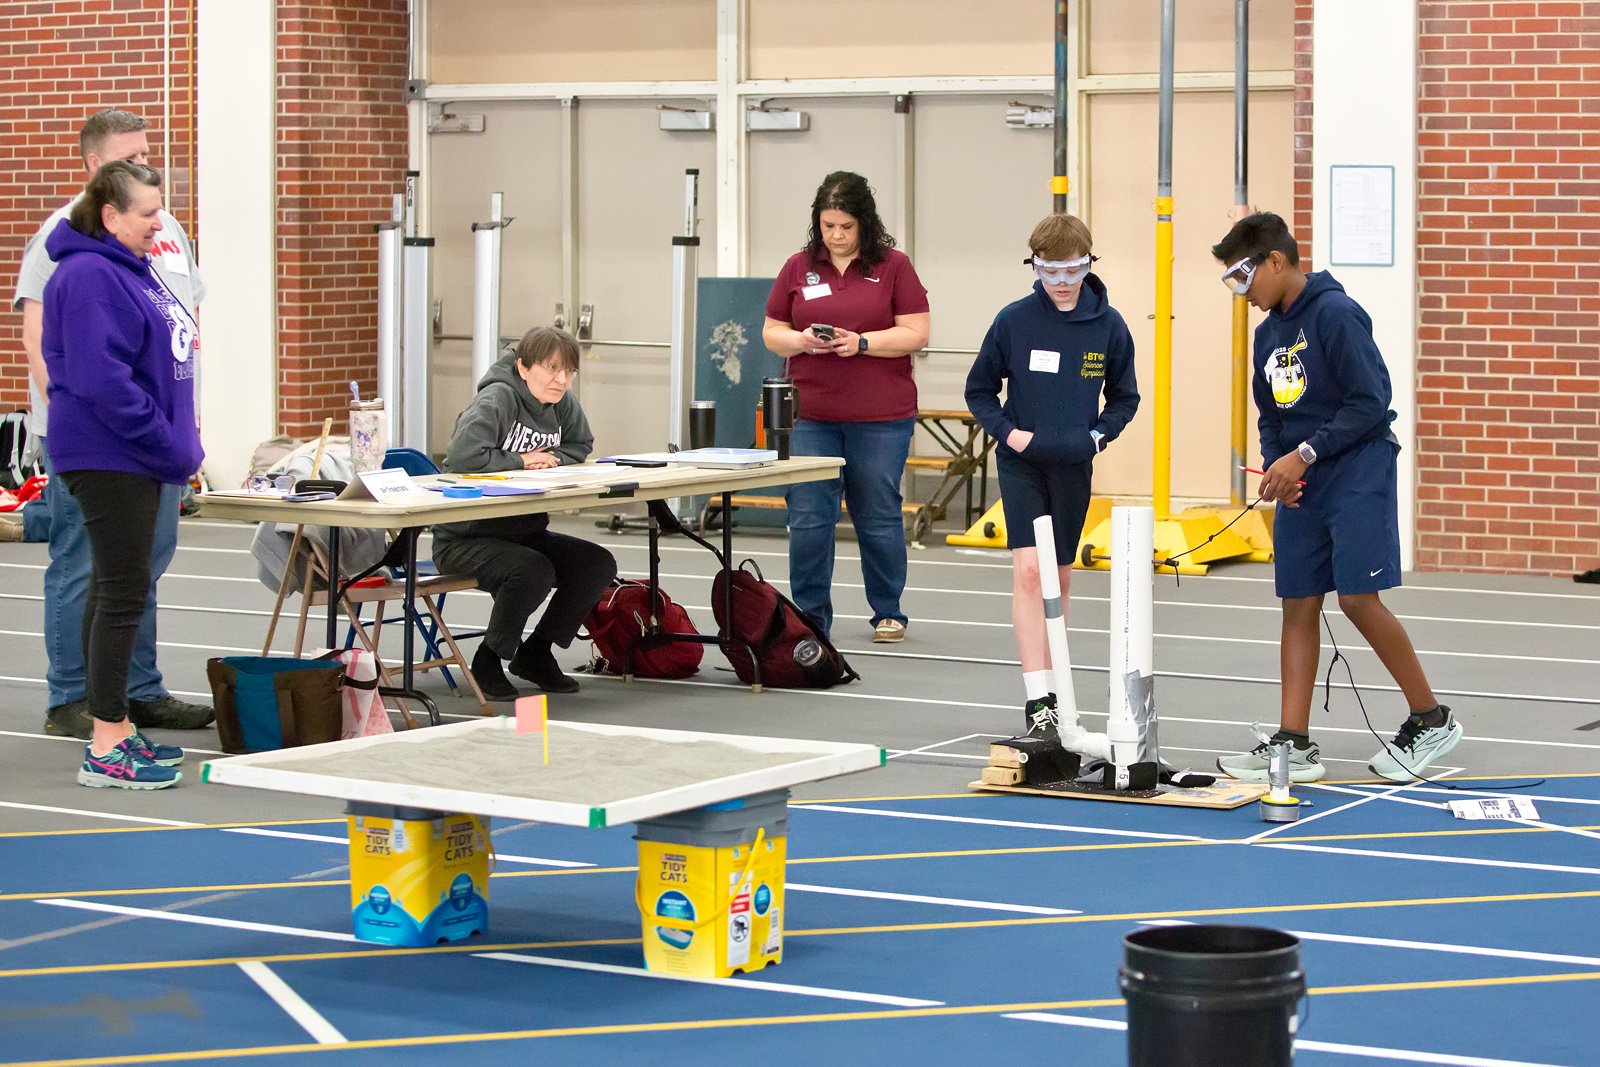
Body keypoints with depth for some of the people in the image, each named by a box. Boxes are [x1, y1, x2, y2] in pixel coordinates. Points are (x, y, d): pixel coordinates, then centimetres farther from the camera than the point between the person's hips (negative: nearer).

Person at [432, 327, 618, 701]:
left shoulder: (563, 404, 3)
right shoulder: (496, 399, -20)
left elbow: (580, 446, 17)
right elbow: (463, 457, -32)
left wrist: (548, 459, -5)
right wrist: (521, 461, -18)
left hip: (523, 529, 8)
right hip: (464, 537, -8)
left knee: (598, 565, -8)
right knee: (534, 571, -34)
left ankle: (535, 653, 9)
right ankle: (488, 662, -9)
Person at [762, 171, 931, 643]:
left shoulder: (894, 266, 1)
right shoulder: (798, 267, 8)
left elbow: (915, 333, -3)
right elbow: (771, 333, 11)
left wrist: (862, 342, -15)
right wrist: (802, 341, -10)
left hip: (881, 418, -2)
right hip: (811, 416, 2)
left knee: (879, 516, 6)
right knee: (808, 518, -2)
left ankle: (888, 613, 20)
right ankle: (810, 615, 9)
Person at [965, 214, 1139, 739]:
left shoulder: (1109, 326, -2)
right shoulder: (1014, 320, -6)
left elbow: (1124, 396, 11)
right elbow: (979, 389, 4)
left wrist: (1098, 435, -5)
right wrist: (1007, 431, -10)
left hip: (1074, 465, 2)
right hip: (1021, 461, -2)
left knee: (1059, 577, 11)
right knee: (1029, 569, -15)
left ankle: (1049, 684, 26)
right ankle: (1038, 699, -19)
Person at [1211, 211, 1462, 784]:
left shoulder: (1335, 313, -12)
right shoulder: (1269, 333, 14)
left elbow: (1370, 402, -17)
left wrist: (1304, 455, -16)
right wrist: (1275, 468, 0)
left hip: (1357, 474, -8)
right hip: (1299, 485, 8)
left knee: (1358, 598, -13)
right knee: (1298, 605, 4)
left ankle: (1431, 719, 2)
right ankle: (1295, 742, 6)